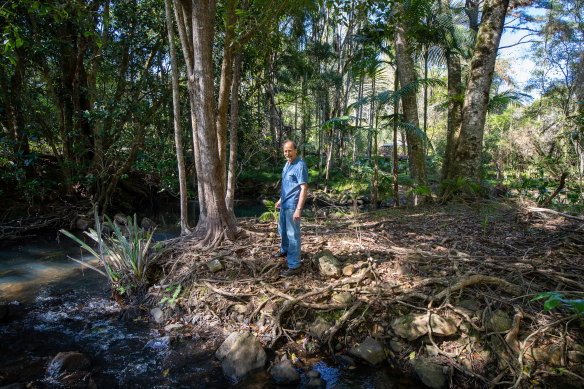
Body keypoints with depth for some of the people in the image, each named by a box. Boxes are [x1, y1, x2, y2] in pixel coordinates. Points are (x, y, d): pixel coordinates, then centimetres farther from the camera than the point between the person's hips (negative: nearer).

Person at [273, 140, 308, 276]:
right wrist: (281, 199, 26)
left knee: (293, 234, -4)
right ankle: (285, 250, 48)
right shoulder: (287, 164, 11)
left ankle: (294, 266, 3)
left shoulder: (300, 166, -18)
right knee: (282, 229, 24)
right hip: (285, 203, 9)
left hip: (293, 205, -9)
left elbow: (304, 189, -22)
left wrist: (298, 209, -27)